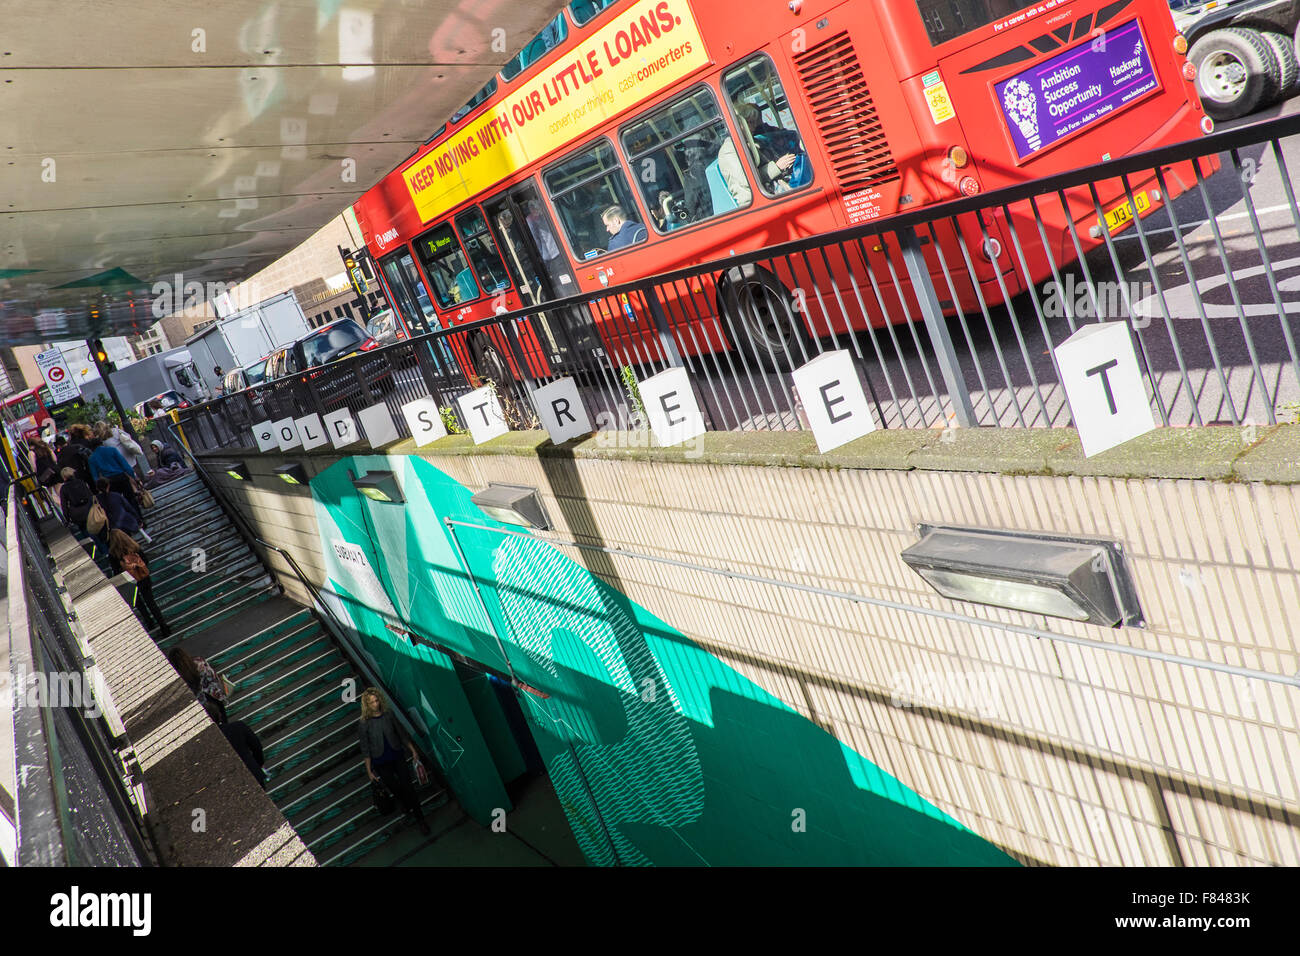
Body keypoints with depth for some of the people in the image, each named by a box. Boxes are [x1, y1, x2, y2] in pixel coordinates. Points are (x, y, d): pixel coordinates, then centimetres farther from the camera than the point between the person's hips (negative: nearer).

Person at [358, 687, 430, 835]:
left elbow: (401, 734, 6)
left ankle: (420, 819, 6)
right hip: (381, 763, -1)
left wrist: (413, 751, 9)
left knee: (408, 787, -2)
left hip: (397, 757, 1)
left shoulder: (388, 714, -5)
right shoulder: (365, 723, -13)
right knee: (395, 789, 10)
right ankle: (408, 810, 38)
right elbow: (365, 749, -6)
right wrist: (369, 770, -4)